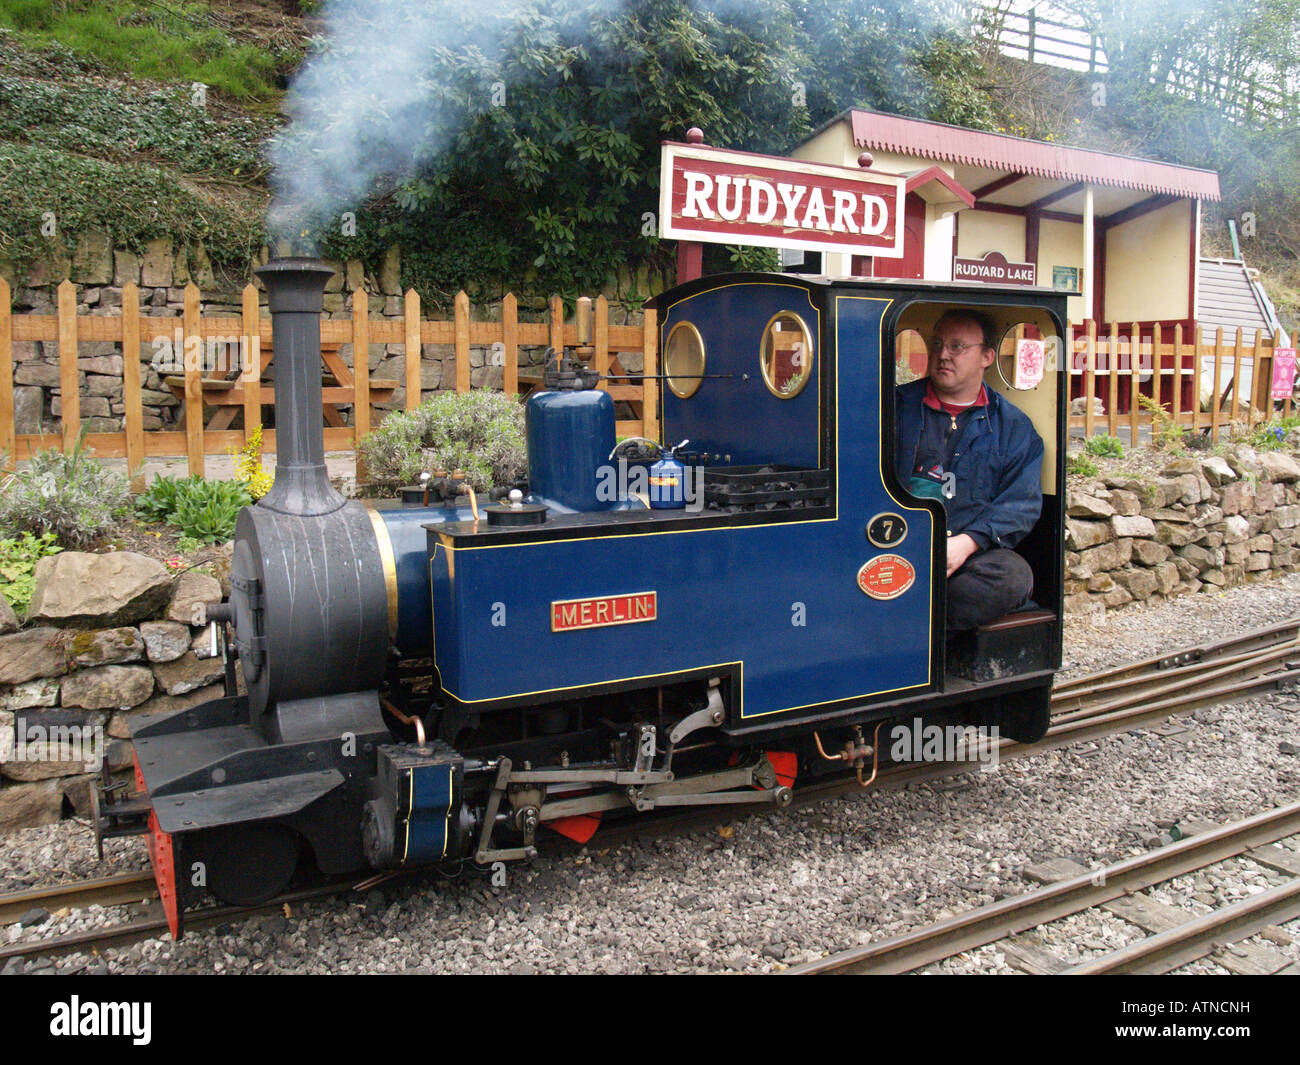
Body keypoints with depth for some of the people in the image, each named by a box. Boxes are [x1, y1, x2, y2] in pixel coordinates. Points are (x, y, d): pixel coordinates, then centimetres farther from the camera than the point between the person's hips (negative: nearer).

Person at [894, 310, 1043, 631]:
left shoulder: (1012, 425, 16)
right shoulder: (897, 405, 17)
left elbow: (1023, 503, 6)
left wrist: (967, 542, -12)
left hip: (970, 552, 1)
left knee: (1015, 576, -32)